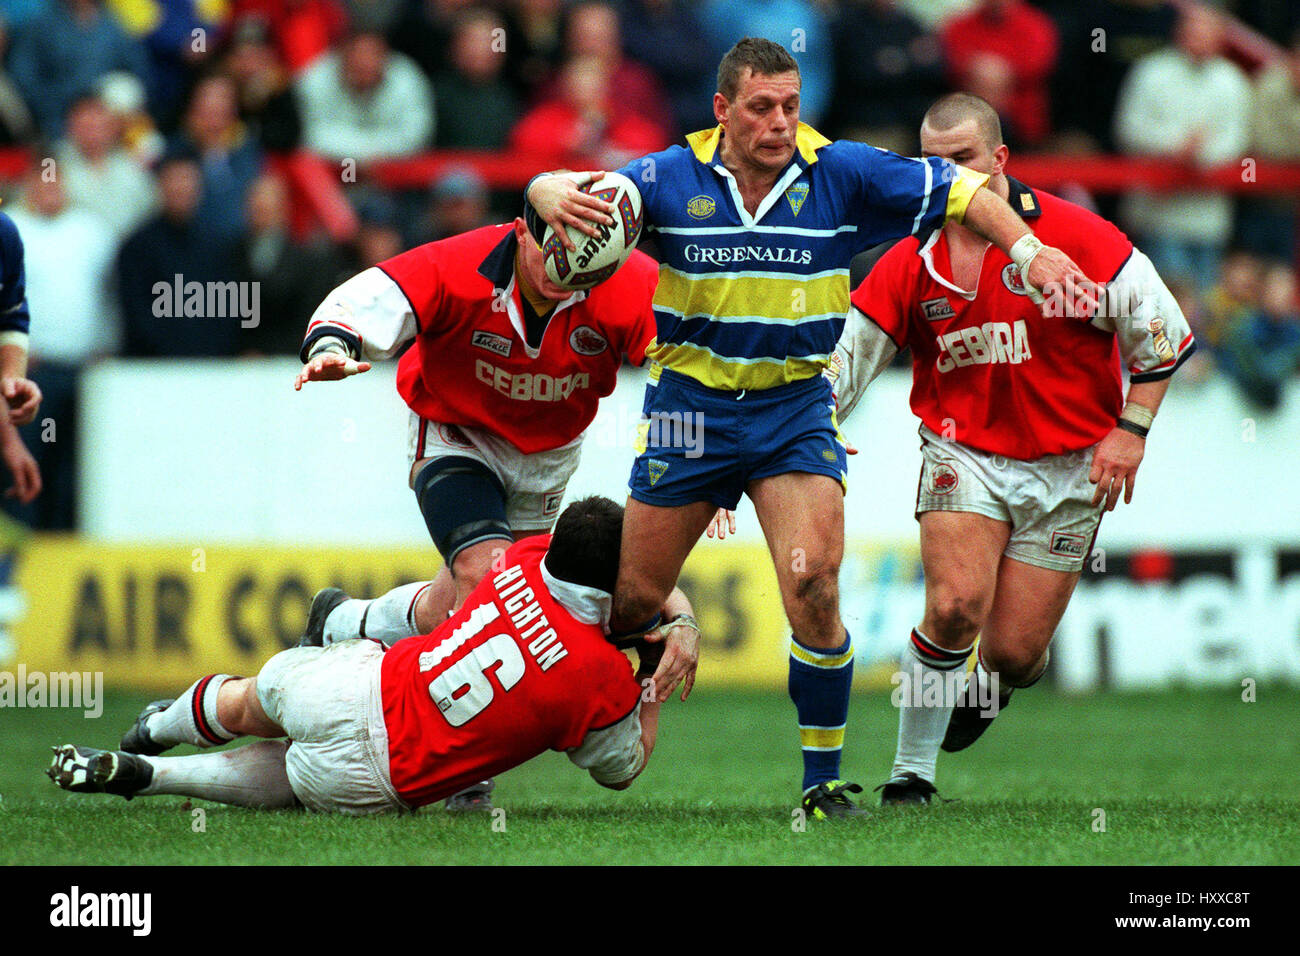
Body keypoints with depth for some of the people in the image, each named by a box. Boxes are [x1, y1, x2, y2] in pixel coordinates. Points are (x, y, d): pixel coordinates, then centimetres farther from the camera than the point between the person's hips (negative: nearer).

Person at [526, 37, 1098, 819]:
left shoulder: (840, 174, -8)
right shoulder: (673, 178, -8)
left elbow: (961, 190, -3)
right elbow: (554, 190, -14)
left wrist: (1029, 252, -17)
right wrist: (558, 197, -39)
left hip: (796, 409, -1)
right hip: (690, 403, 1)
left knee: (813, 587, -18)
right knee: (634, 600, 6)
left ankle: (824, 780, -5)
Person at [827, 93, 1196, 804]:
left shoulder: (1072, 236, -11)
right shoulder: (910, 264, -2)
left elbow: (1161, 328, -5)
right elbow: (845, 359, 4)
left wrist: (1131, 430, -8)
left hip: (1071, 470, -1)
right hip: (963, 449, 1)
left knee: (1012, 654, -3)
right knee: (956, 606, -23)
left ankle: (995, 688, 37)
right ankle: (910, 773, -7)